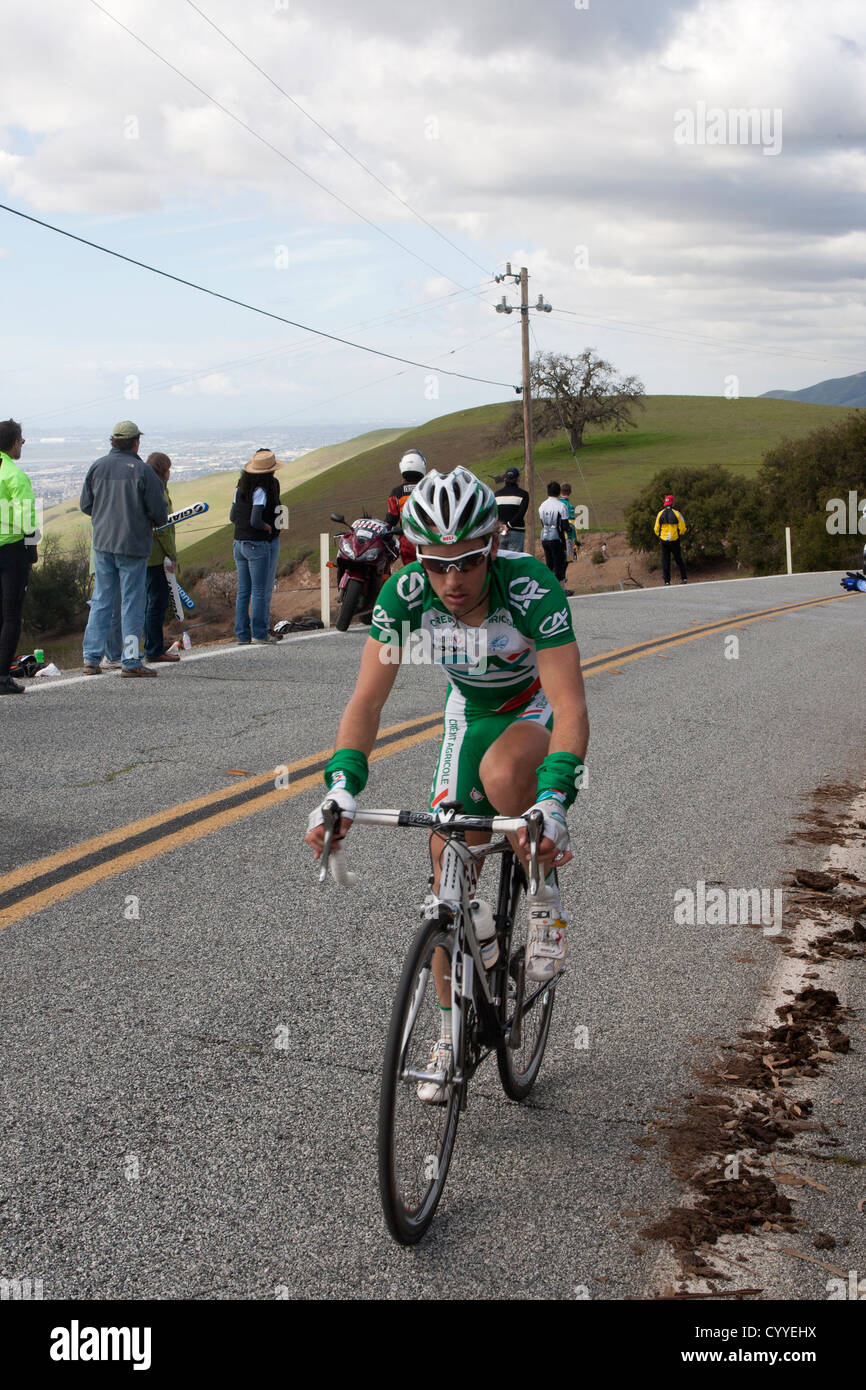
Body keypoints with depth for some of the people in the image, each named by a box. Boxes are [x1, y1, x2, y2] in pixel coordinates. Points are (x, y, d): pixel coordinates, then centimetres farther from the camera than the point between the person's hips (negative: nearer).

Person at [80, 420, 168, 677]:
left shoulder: (97, 467, 3)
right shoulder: (142, 470, -11)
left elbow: (85, 505, 8)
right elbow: (158, 510, -10)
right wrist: (158, 521, 13)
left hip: (102, 543, 5)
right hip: (133, 544, -4)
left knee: (101, 601, 12)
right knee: (132, 603, 2)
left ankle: (91, 658, 11)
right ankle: (130, 661, 1)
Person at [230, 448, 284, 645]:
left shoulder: (242, 487, 6)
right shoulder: (262, 489, -16)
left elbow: (232, 516, 10)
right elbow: (255, 521, -23)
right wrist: (269, 527, -7)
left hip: (240, 543, 7)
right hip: (260, 544, -7)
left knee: (243, 591, 10)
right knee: (261, 591, 1)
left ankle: (242, 635, 13)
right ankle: (260, 634, 4)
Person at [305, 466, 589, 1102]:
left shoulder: (532, 588, -36)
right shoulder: (405, 595, -26)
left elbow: (571, 708, -42)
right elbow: (367, 700, -26)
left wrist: (552, 801, -55)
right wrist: (343, 785, -42)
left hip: (541, 706, -4)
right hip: (472, 709, 4)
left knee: (500, 773, -38)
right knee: (450, 865, -1)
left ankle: (545, 894, -9)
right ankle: (452, 1031, 16)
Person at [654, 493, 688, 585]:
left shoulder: (660, 514, -3)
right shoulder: (677, 513, -8)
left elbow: (656, 529, 2)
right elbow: (682, 528, -5)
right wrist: (680, 534, 16)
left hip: (663, 540, 1)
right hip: (675, 540, -1)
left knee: (665, 561, 6)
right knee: (679, 560, 13)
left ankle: (667, 581, 4)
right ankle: (684, 578, 14)